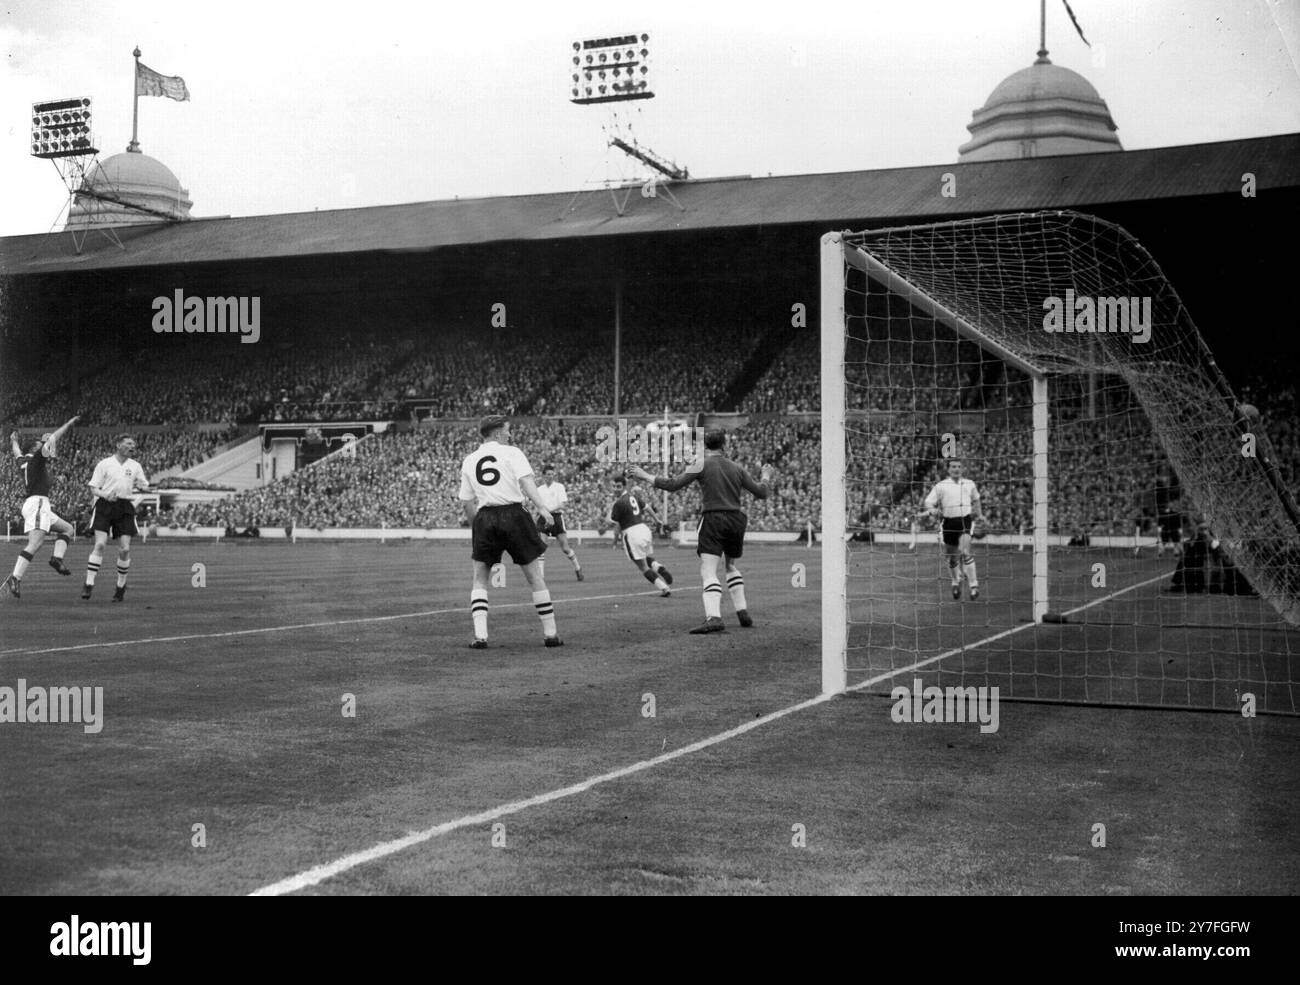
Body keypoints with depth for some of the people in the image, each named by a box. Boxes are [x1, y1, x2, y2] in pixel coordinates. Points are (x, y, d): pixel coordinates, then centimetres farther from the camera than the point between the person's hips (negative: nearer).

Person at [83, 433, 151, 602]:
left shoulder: (135, 466, 12)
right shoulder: (104, 464, 3)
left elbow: (145, 487, 16)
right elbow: (93, 488, 2)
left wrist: (141, 488, -8)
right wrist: (105, 495, -18)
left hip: (125, 507, 2)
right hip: (105, 506, -2)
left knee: (124, 549, -4)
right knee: (100, 544, -16)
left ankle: (121, 586, 14)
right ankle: (89, 584, -11)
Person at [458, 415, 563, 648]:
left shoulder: (469, 461, 15)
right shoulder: (511, 453, 4)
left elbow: (466, 503, 12)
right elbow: (526, 480, -13)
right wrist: (541, 507, -21)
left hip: (485, 518, 2)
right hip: (514, 514, -2)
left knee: (480, 580, 13)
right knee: (535, 578, 8)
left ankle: (480, 635, -1)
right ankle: (550, 633, 11)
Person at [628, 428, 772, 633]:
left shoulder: (701, 464, -1)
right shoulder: (736, 468, 13)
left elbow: (673, 485, -5)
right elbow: (761, 493, 19)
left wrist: (646, 476, 6)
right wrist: (766, 478, 40)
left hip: (714, 519, -5)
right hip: (737, 520, 5)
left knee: (708, 572, -10)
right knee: (731, 566, 26)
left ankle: (714, 618, -29)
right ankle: (743, 614, 22)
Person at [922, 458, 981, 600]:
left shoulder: (969, 484, 10)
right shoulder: (941, 486, 2)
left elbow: (975, 499, 30)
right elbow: (929, 502, -1)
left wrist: (977, 512, 18)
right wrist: (932, 510, -20)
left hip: (965, 520, -1)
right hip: (949, 522, 1)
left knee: (965, 551, -21)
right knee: (952, 556, 9)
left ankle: (974, 585, -18)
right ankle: (956, 582, 36)